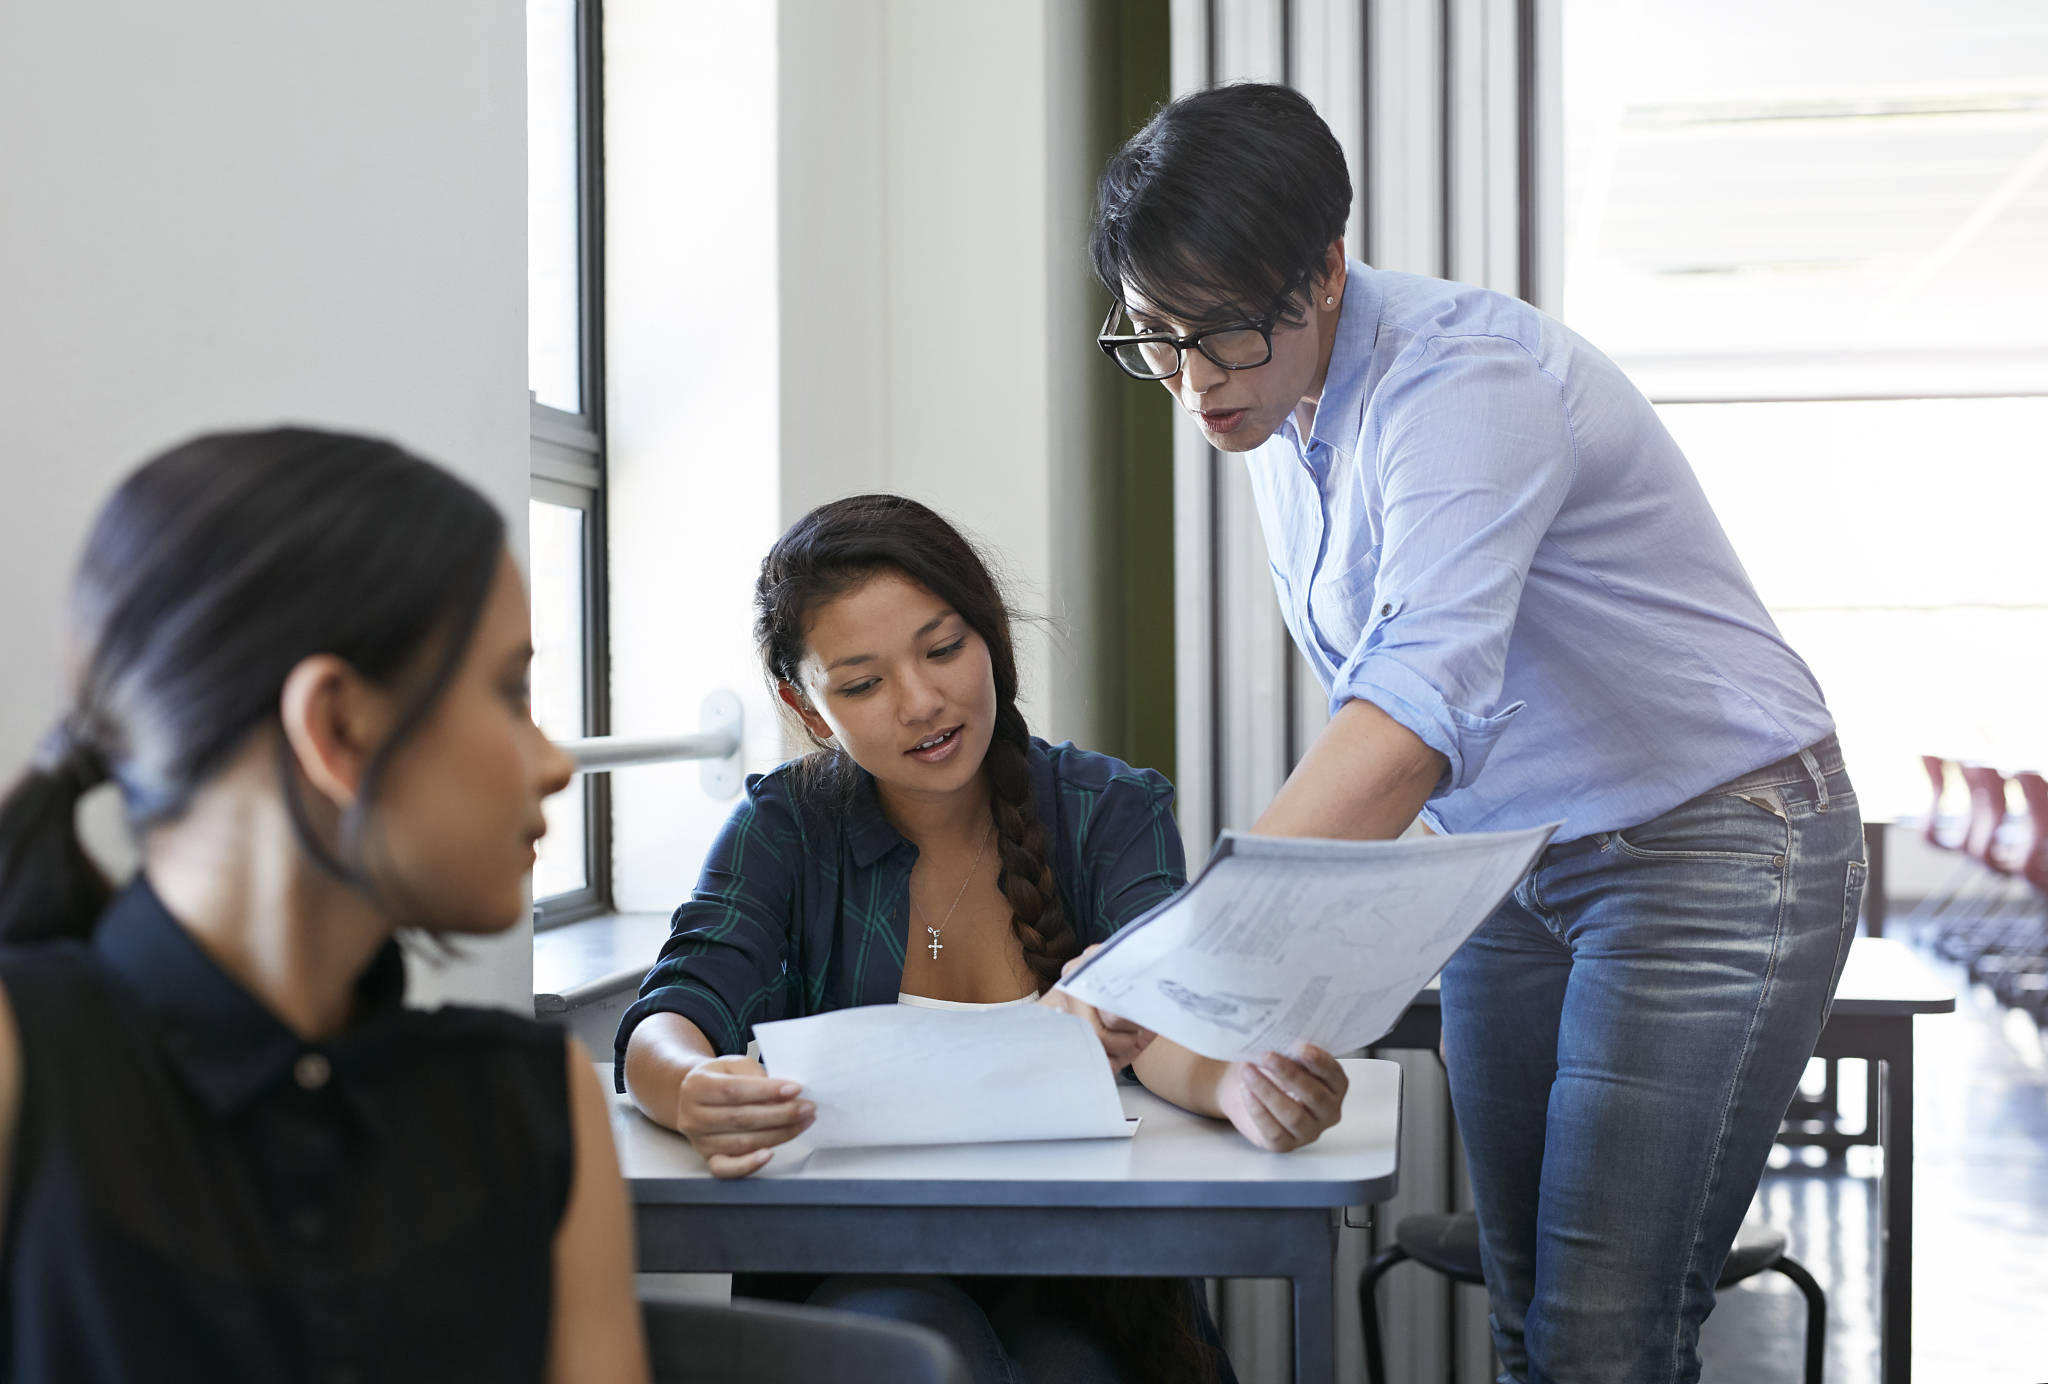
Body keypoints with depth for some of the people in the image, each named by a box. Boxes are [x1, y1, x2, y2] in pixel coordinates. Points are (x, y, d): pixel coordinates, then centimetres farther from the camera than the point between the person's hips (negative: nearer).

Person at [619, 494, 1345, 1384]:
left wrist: (1237, 1083, -42)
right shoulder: (786, 827, 2)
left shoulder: (1111, 811, 1)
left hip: (1080, 1281, 1)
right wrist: (698, 1094, -39)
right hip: (851, 1271, 0)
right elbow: (666, 1027, -12)